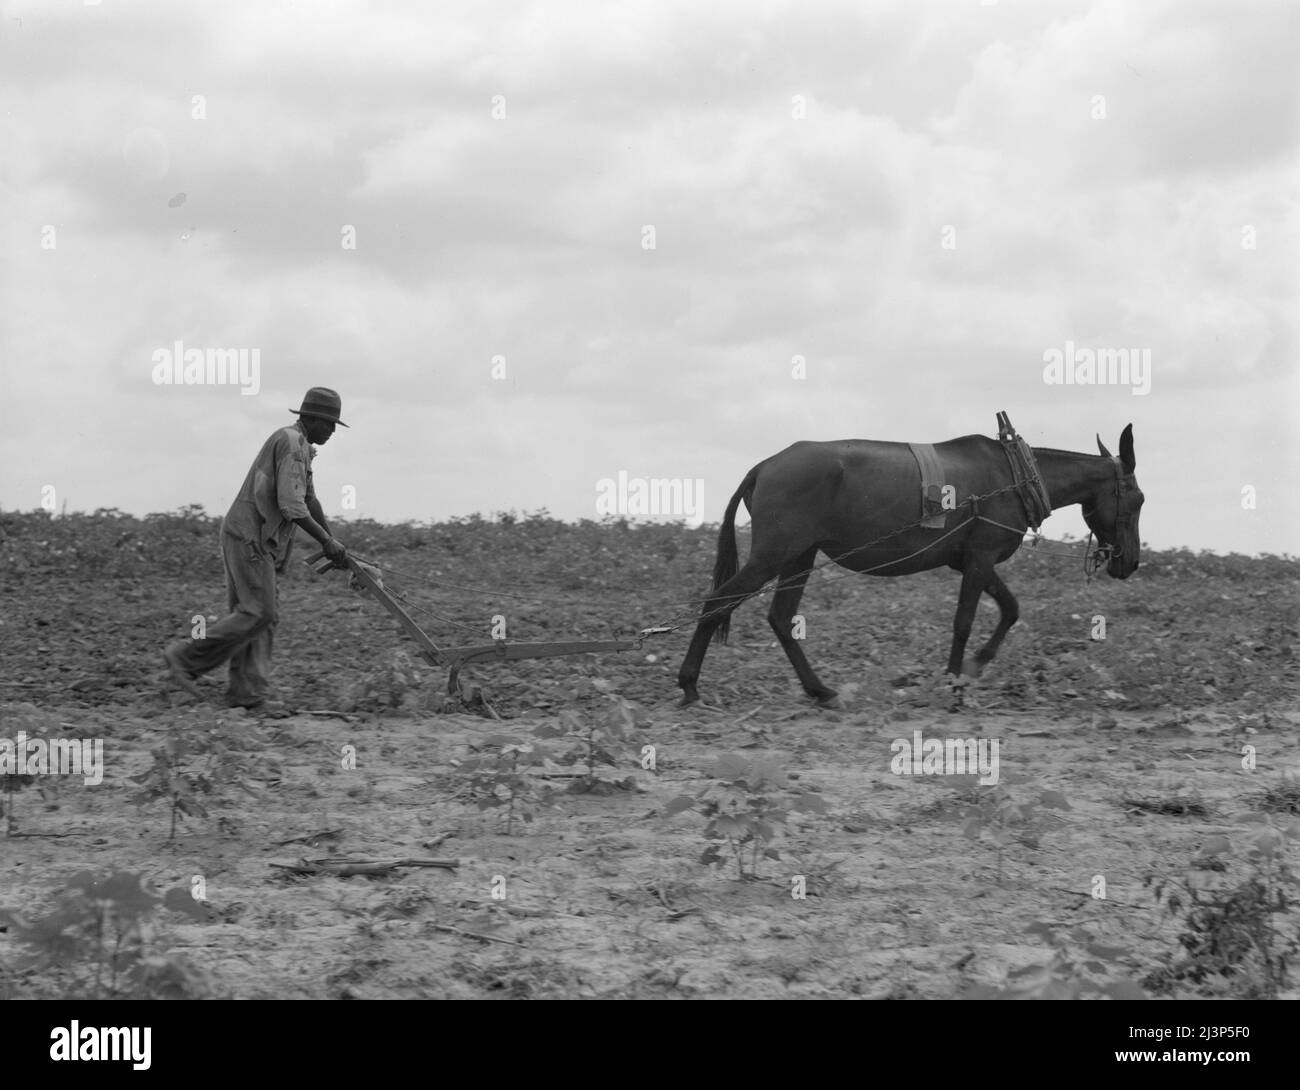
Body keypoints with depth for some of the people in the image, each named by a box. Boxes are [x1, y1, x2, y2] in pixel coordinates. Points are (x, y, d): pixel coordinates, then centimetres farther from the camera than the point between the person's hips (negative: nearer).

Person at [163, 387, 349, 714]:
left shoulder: (300, 446, 19)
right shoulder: (290, 442, -14)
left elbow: (308, 499, 29)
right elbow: (291, 506, -21)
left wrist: (332, 541, 28)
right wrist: (326, 541, -14)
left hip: (258, 541, 10)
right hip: (249, 538, -10)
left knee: (262, 615, 5)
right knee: (258, 614, -11)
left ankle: (247, 693, 0)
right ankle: (185, 656, -6)